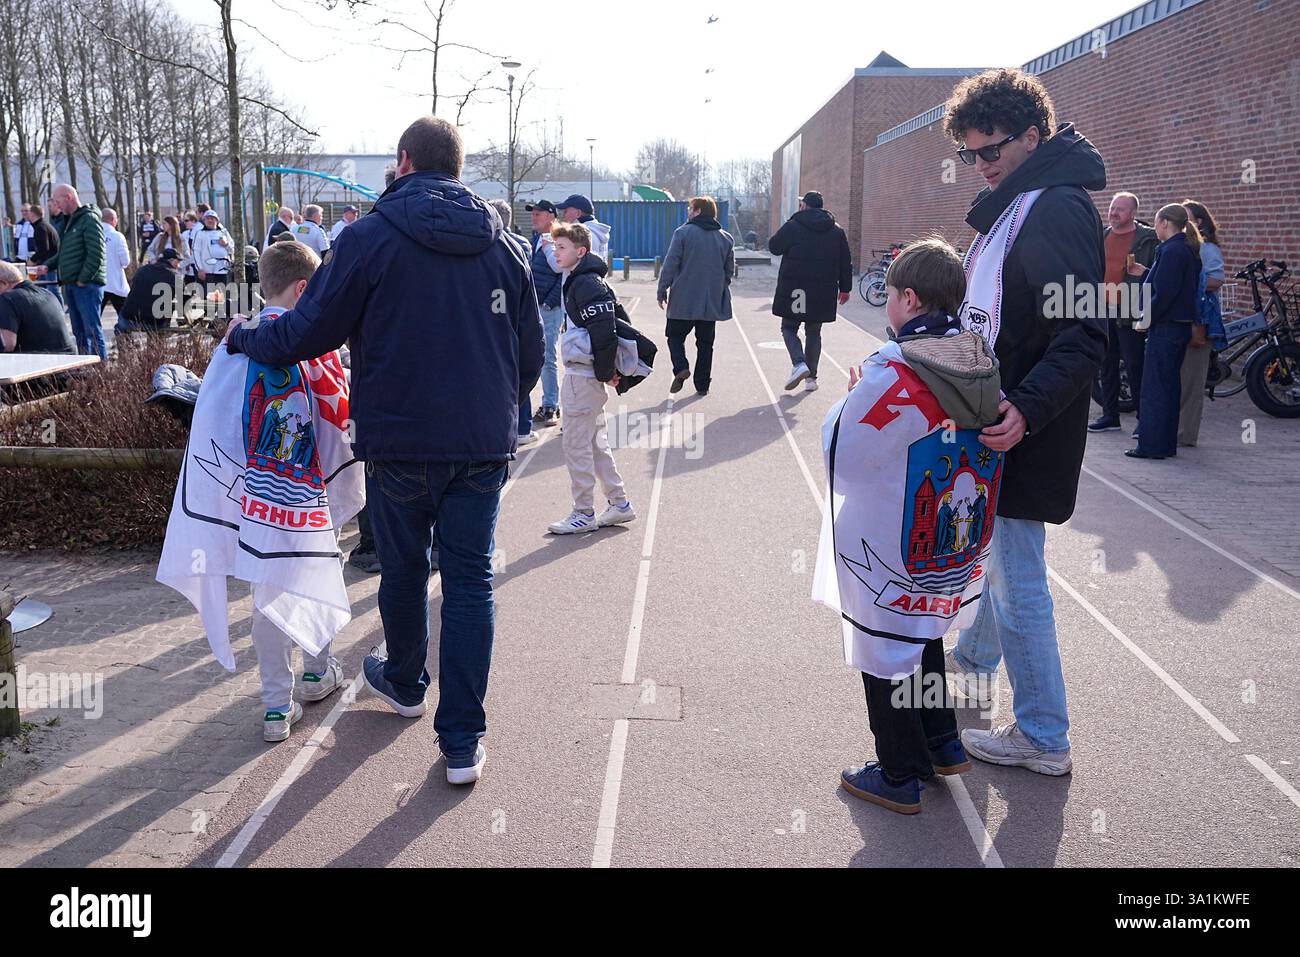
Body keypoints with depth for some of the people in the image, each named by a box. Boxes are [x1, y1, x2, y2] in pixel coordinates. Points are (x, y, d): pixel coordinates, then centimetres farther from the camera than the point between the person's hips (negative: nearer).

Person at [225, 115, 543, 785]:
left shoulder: (370, 238, -8)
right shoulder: (505, 246, 6)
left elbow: (308, 331, -6)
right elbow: (530, 357, 10)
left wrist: (244, 337, 13)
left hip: (400, 441, -2)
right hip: (484, 445, 3)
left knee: (403, 569, 18)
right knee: (470, 582, 5)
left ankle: (404, 684, 42)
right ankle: (463, 740, 7)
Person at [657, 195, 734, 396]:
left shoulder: (683, 233, -7)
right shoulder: (726, 238, 8)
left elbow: (670, 265, -9)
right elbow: (730, 271, 12)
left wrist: (662, 290, -2)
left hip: (683, 300, -4)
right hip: (712, 302, 4)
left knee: (675, 335, 11)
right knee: (705, 342, 10)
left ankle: (681, 367, -11)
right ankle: (702, 384, 11)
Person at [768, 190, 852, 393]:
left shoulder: (792, 226, -7)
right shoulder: (837, 230, 7)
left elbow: (774, 247, -2)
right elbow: (846, 263, 8)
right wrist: (845, 288, 15)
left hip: (794, 290, -4)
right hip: (823, 293, 4)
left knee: (788, 328, 9)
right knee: (814, 333, 15)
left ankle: (799, 364, -15)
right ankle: (811, 377, 16)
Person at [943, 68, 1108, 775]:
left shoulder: (1060, 209, -18)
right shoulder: (1011, 206, 13)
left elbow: (1084, 336, -24)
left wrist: (1026, 409, -32)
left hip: (1021, 433, -10)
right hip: (990, 415, 10)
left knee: (1016, 581, -1)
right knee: (983, 550, 24)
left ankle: (1043, 738, 12)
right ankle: (973, 659, 46)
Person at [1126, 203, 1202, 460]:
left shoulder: (1171, 251, -16)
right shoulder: (1188, 250, 13)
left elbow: (1164, 293, -20)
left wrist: (1147, 317, -10)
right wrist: (1143, 273, 19)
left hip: (1166, 327, -10)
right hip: (1182, 326, 10)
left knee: (1155, 387, -4)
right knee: (1170, 385, 13)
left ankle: (1152, 445, 0)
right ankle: (1167, 444, 19)